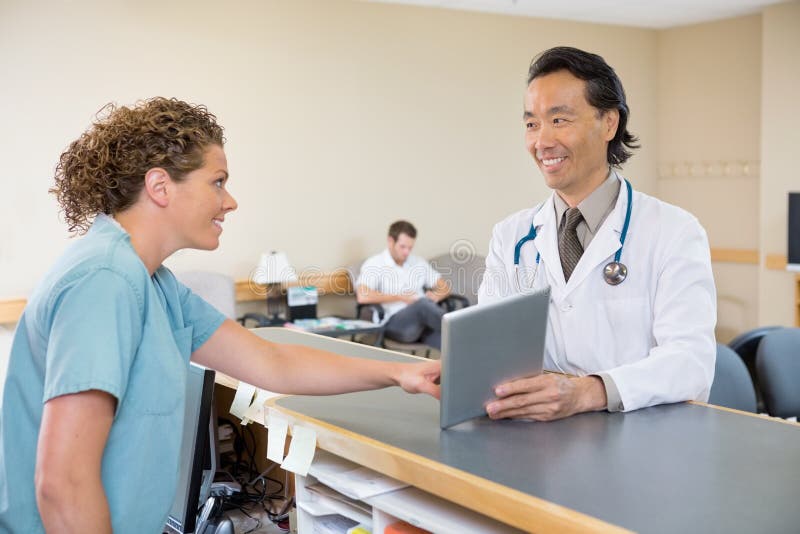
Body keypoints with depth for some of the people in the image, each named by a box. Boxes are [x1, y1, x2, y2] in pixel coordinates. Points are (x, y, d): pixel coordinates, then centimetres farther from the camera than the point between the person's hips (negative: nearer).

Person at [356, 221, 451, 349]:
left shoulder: (419, 263, 20)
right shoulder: (374, 264, 3)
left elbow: (445, 288, 22)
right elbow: (362, 296, -13)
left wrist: (436, 296, -3)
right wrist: (400, 297, -8)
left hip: (426, 319, 4)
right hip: (394, 322, -4)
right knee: (423, 304, -37)